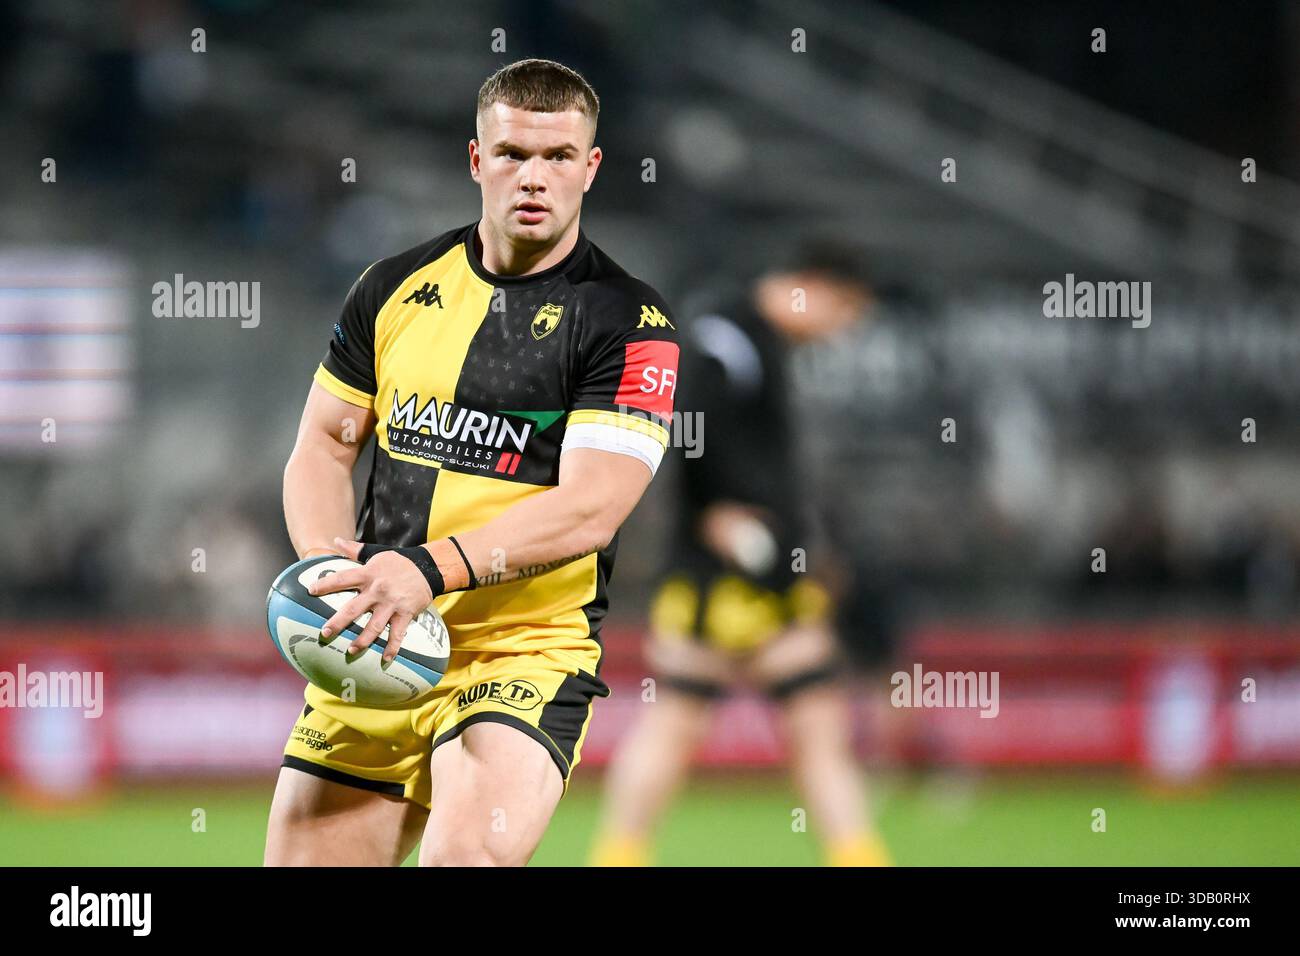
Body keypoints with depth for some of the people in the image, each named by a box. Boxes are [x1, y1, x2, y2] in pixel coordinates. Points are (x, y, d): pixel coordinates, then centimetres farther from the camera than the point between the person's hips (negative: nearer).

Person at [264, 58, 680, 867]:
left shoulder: (630, 322, -6)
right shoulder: (395, 289, 9)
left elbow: (591, 508, -16)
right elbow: (324, 447, 14)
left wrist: (430, 570, -27)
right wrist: (326, 561, -7)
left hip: (526, 655, -5)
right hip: (372, 649, 5)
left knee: (467, 855, -30)